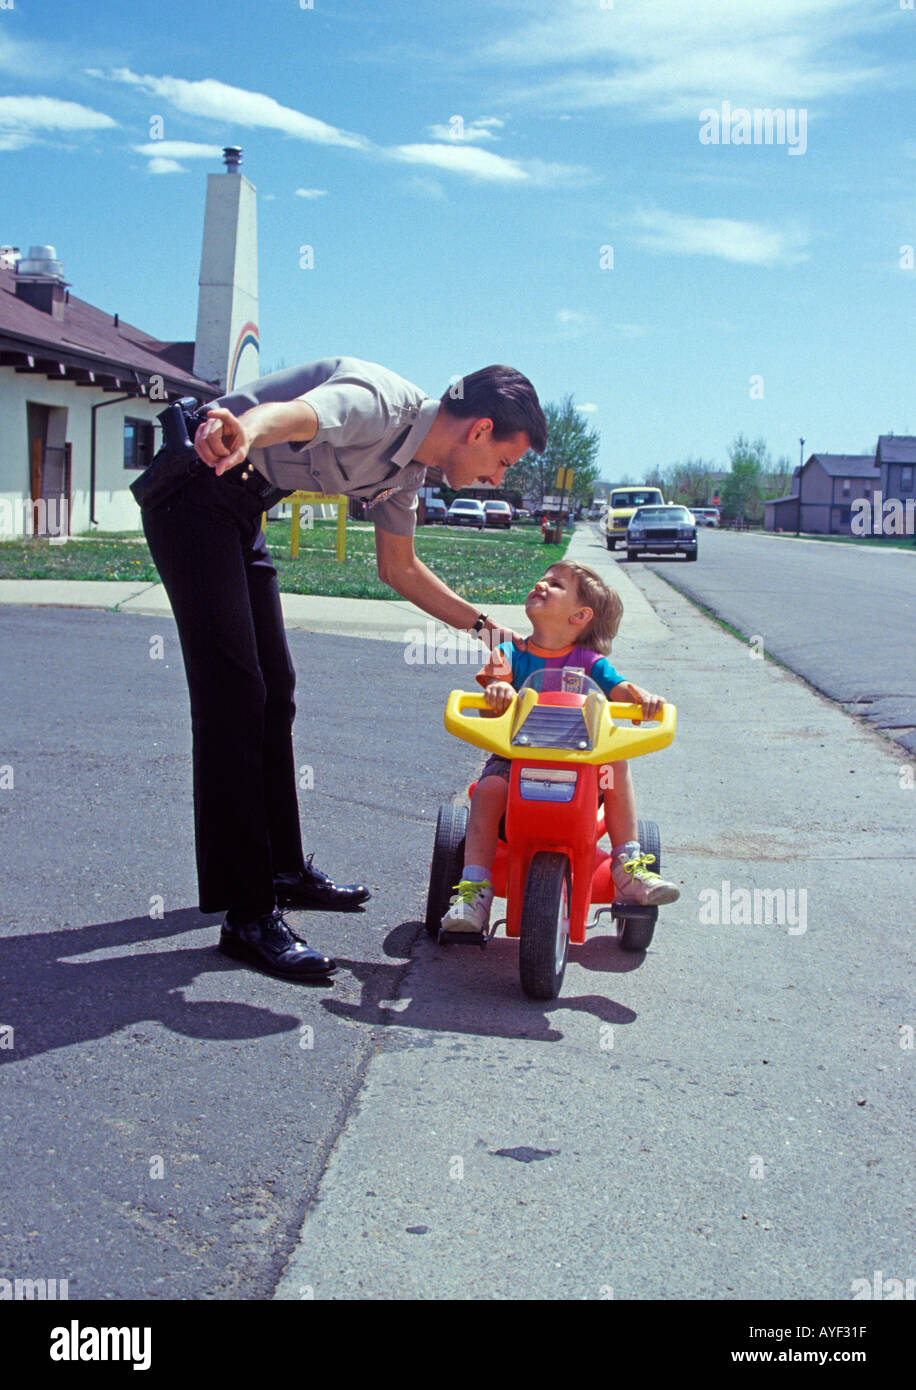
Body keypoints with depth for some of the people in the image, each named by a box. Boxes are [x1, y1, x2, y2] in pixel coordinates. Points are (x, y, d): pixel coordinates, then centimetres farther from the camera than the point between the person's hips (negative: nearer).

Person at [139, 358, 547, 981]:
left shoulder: (406, 469, 8)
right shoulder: (382, 402, -22)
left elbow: (400, 567, 22)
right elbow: (295, 413, -44)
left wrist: (483, 624, 20)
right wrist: (238, 432, -66)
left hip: (241, 509, 10)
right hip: (194, 493, -10)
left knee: (273, 688, 14)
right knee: (233, 692, -15)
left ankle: (283, 867, 27)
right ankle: (248, 913, -14)